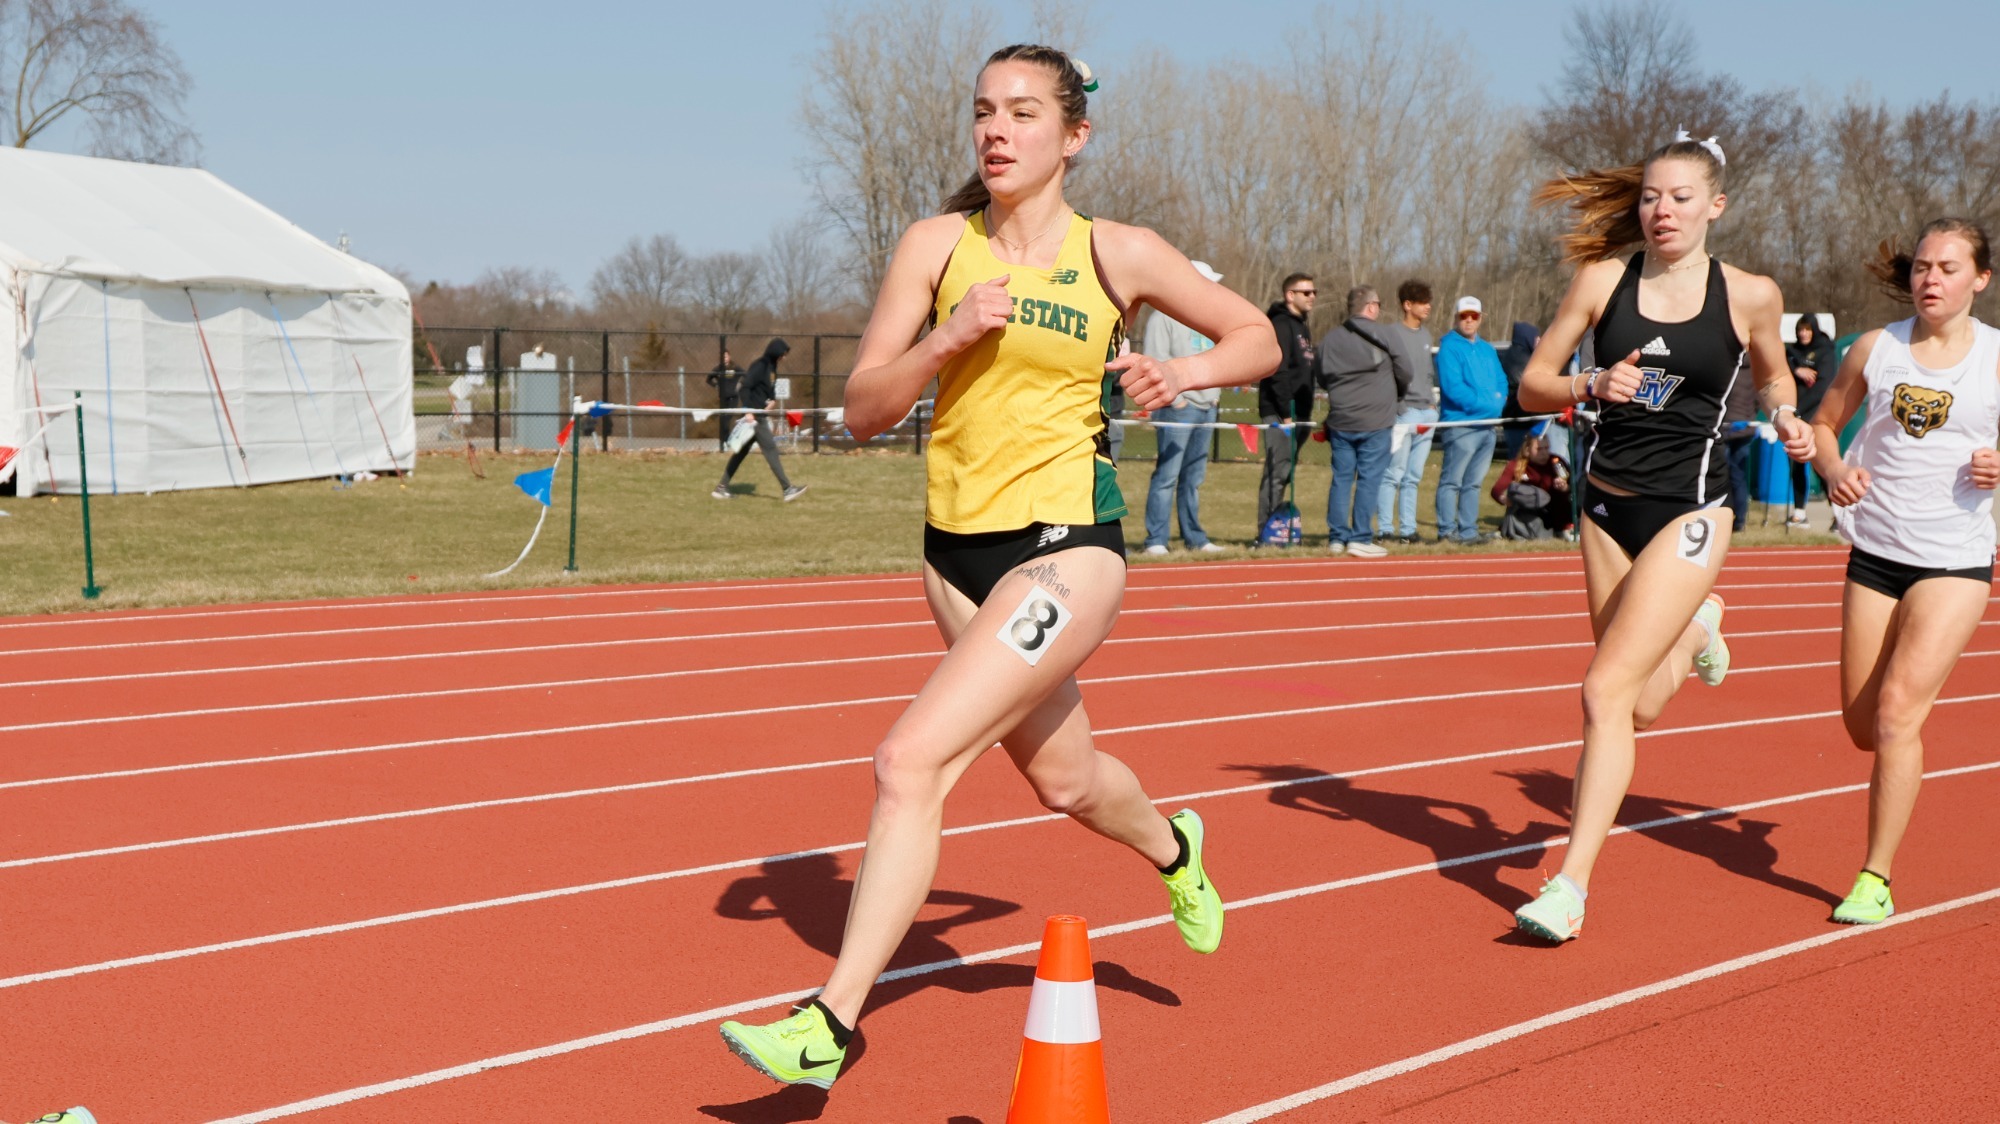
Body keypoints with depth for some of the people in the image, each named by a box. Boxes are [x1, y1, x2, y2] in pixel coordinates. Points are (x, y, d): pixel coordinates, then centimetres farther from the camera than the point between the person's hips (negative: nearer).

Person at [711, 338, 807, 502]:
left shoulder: (771, 367, 13)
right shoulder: (759, 366, -15)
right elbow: (744, 388, -21)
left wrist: (772, 400, 5)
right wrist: (748, 411, -26)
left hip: (759, 414, 10)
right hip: (753, 415, -10)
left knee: (742, 450, 12)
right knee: (770, 448, -9)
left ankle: (722, 487, 17)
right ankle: (788, 489, -8)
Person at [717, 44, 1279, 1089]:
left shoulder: (1118, 254, -4)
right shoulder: (938, 245, 1)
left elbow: (1259, 339, 8)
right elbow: (864, 409, -1)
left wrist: (1186, 370, -12)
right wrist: (949, 337, -17)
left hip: (1066, 549, -5)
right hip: (956, 547, 5)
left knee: (910, 761, -19)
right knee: (1064, 781, 22)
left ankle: (828, 1026, -13)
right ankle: (1172, 849, 57)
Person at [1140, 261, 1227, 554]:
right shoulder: (1164, 317, -6)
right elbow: (1154, 362, -13)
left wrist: (1216, 392, 13)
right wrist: (1174, 397, -16)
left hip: (1207, 408, 8)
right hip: (1177, 409, -8)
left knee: (1194, 477, 13)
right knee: (1167, 473, -9)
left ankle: (1194, 537, 18)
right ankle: (1156, 539, -8)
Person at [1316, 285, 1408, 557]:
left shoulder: (1330, 339, 6)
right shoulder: (1381, 336, -6)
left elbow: (1322, 377, 11)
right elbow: (1404, 372, 0)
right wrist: (1396, 394, 21)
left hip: (1340, 420, 4)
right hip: (1375, 422, -4)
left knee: (1341, 478, 9)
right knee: (1369, 479, -1)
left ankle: (1337, 537, 9)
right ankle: (1360, 539, -4)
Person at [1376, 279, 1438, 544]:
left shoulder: (1425, 335, 18)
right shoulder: (1390, 332, -6)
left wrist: (1432, 402, 11)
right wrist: (1398, 408, -15)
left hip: (1427, 412, 7)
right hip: (1402, 412, -7)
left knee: (1413, 477, 9)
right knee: (1393, 474, -8)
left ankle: (1408, 529, 12)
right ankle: (1386, 529, -6)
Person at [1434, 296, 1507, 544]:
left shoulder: (1488, 350, 19)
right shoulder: (1449, 348, -5)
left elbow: (1501, 382, 16)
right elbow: (1453, 388, -14)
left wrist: (1498, 402, -5)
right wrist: (1483, 403, -14)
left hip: (1488, 425, 8)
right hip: (1461, 423, -8)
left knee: (1474, 482, 9)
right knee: (1451, 480, -6)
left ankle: (1468, 530, 12)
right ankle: (1447, 531, -5)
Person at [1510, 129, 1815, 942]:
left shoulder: (1750, 296, -3)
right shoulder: (1601, 280, -2)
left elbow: (1772, 374, 17)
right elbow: (1532, 387, 2)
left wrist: (1786, 418, -4)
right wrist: (1592, 385, -18)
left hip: (1689, 510, -3)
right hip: (1608, 505, 4)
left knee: (1607, 690, -15)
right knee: (1640, 707, 13)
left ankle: (1570, 887, -10)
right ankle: (1694, 627, 49)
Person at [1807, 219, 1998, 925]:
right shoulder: (1875, 349, 3)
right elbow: (1824, 423, 14)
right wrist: (1834, 470, -6)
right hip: (1875, 552, 4)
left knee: (1897, 709, -17)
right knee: (1863, 728, 7)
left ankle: (1876, 878, -8)